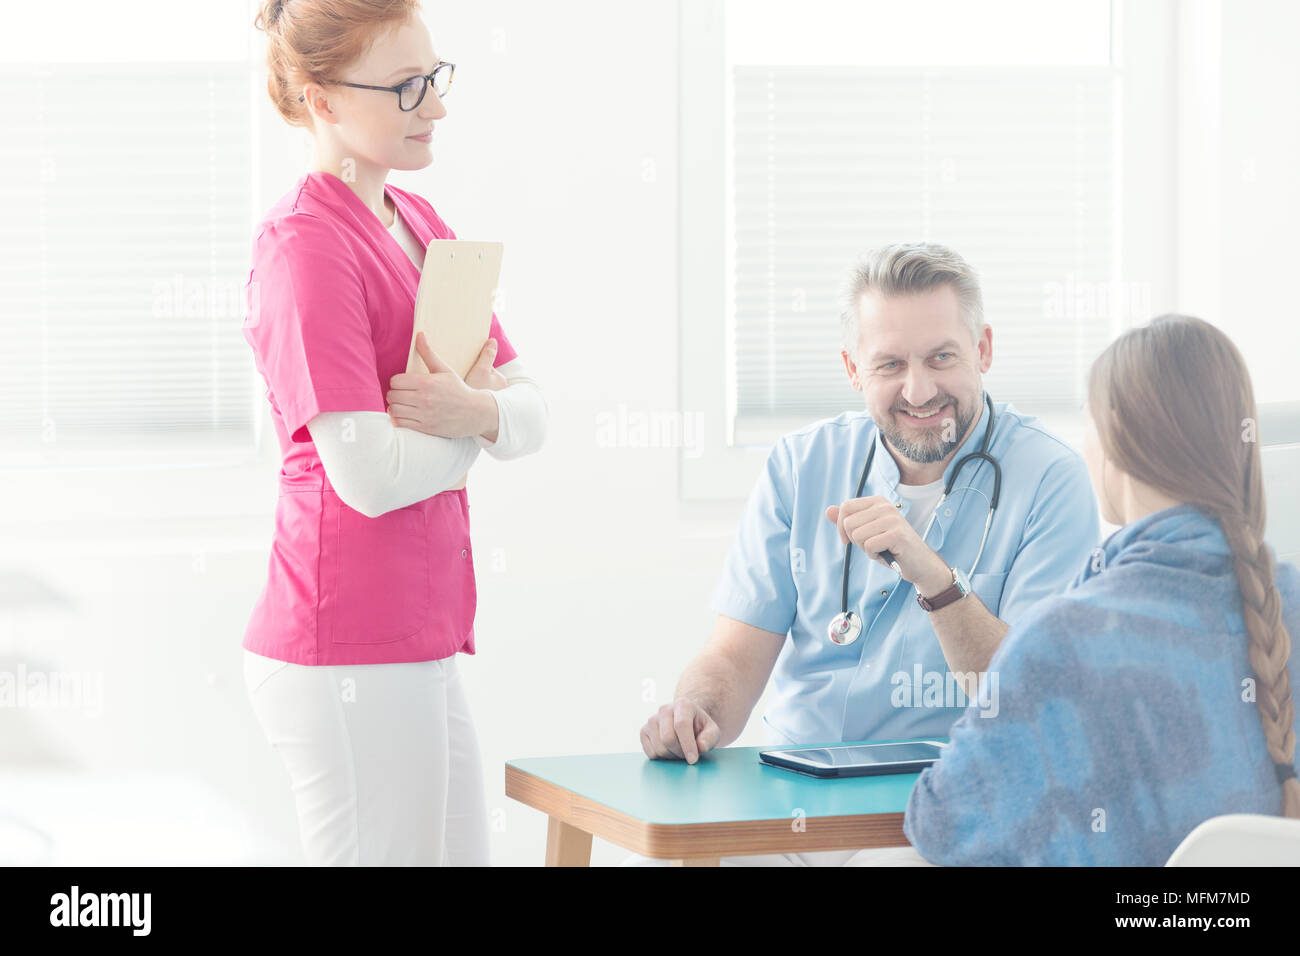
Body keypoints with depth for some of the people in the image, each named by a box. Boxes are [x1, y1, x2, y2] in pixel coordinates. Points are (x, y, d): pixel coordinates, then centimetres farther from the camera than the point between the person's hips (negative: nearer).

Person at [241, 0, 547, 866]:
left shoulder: (420, 223, 13)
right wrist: (478, 414, -4)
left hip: (420, 643, 9)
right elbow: (372, 475, -21)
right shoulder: (306, 245, -15)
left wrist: (475, 410, -14)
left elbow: (531, 414, 8)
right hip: (350, 661, -9)